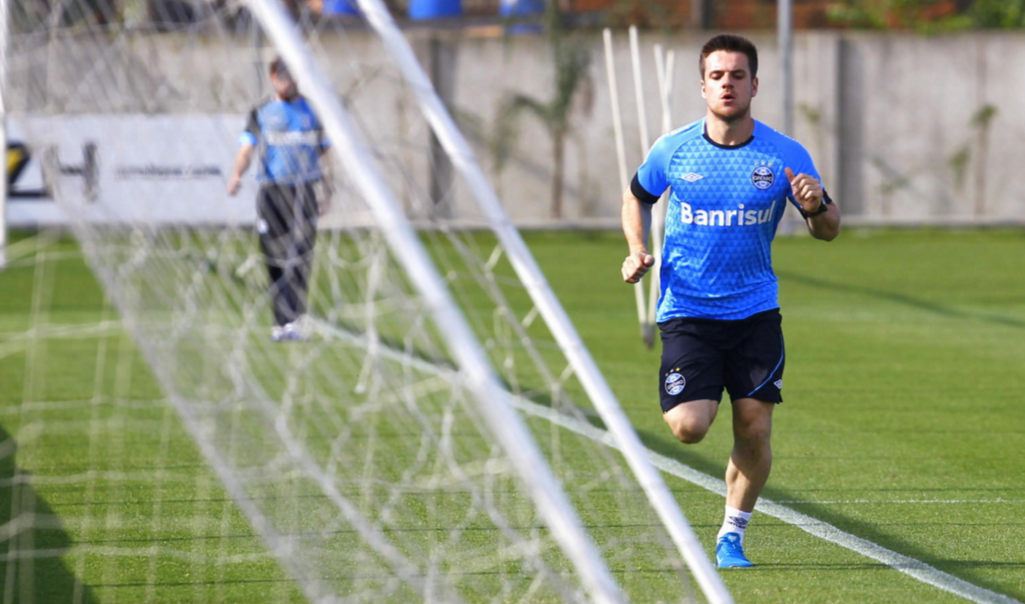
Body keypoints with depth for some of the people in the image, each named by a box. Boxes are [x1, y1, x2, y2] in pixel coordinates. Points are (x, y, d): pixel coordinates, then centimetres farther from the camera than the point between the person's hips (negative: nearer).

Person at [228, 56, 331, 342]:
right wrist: (237, 174, -20)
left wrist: (328, 193, 13)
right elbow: (248, 146, -1)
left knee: (299, 256, -15)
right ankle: (280, 322, 10)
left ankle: (292, 320, -22)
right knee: (275, 259, 0)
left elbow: (323, 154, 18)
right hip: (271, 191, 1)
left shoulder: (313, 112, 13)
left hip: (303, 190, -1)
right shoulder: (261, 113, 10)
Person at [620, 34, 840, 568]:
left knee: (754, 432, -2)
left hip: (756, 312, 1)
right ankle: (688, 396, 23)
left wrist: (816, 208, -20)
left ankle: (732, 535, 19)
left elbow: (829, 229, 4)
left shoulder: (786, 156, -4)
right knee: (688, 427, -15)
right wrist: (637, 249, 0)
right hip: (688, 312, -1)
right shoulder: (673, 150, -3)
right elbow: (636, 196, 17)